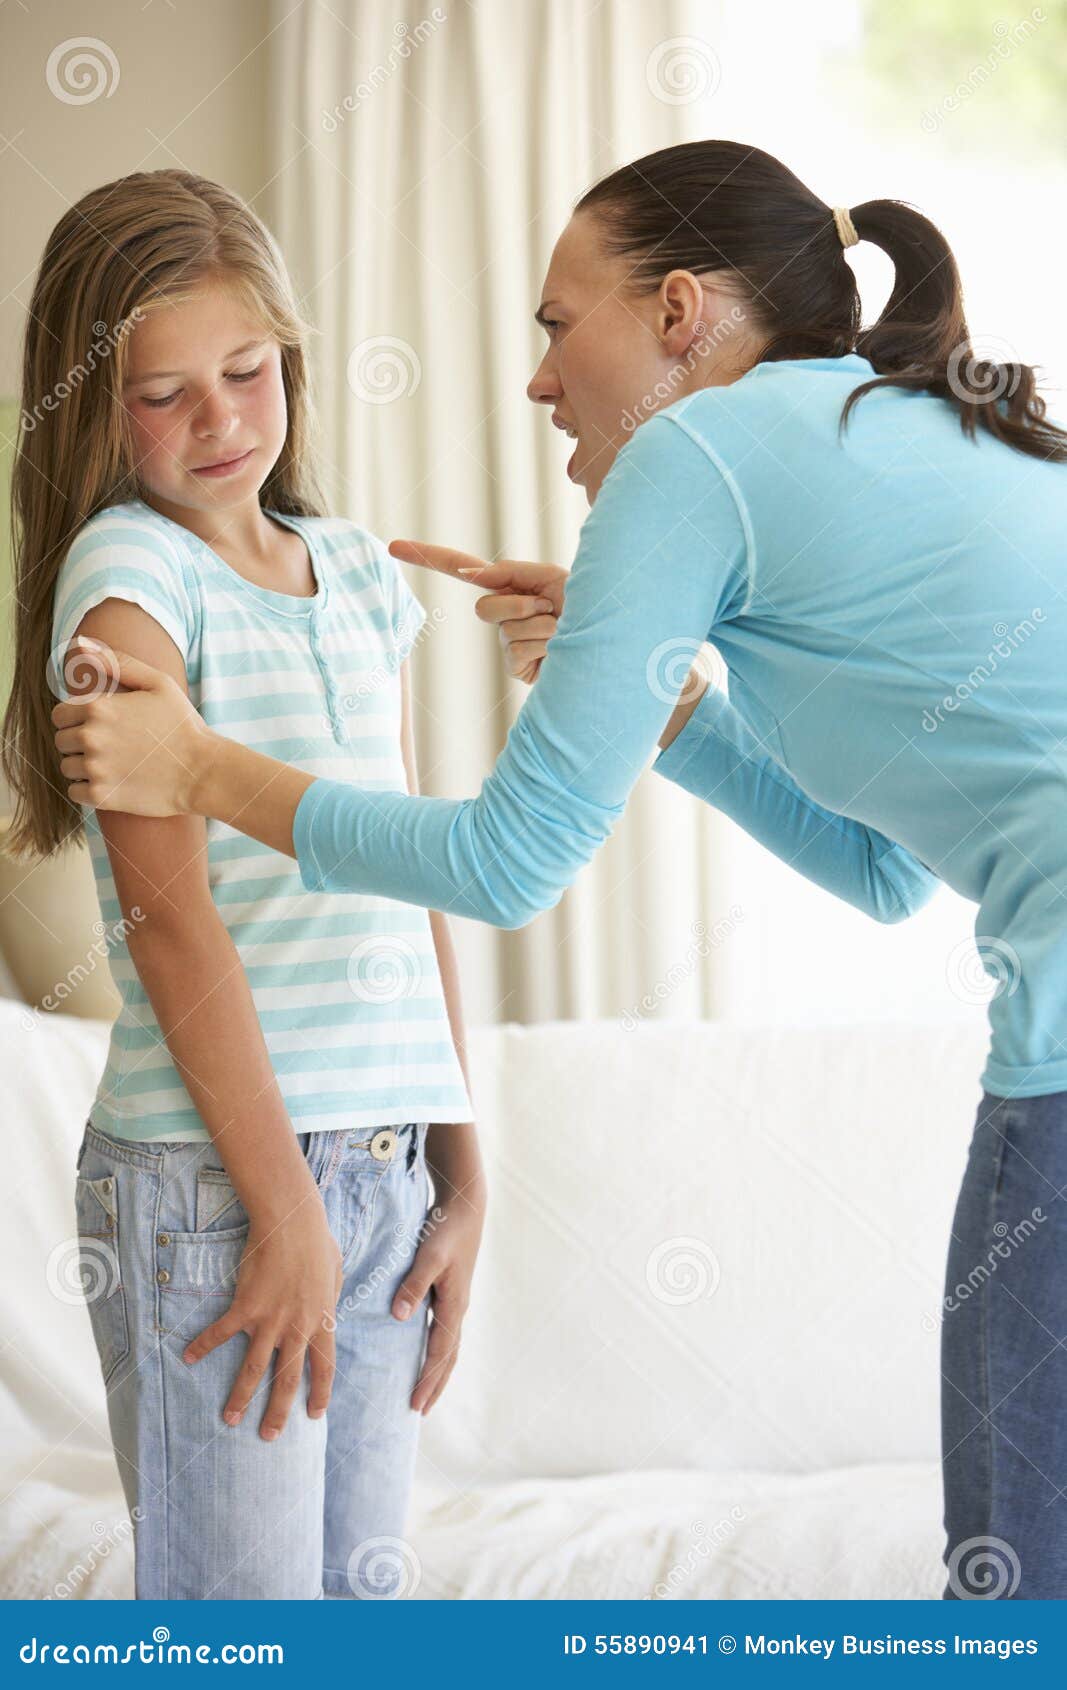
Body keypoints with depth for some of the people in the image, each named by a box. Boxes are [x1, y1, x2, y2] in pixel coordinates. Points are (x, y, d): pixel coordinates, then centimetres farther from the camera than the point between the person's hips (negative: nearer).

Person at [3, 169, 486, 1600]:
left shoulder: (358, 570, 15)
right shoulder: (129, 567, -5)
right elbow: (167, 909, -13)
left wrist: (463, 1174, 12)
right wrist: (287, 1208, -17)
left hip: (388, 1162, 6)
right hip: (212, 1172, -6)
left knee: (364, 1588, 10)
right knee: (242, 1620, -3)